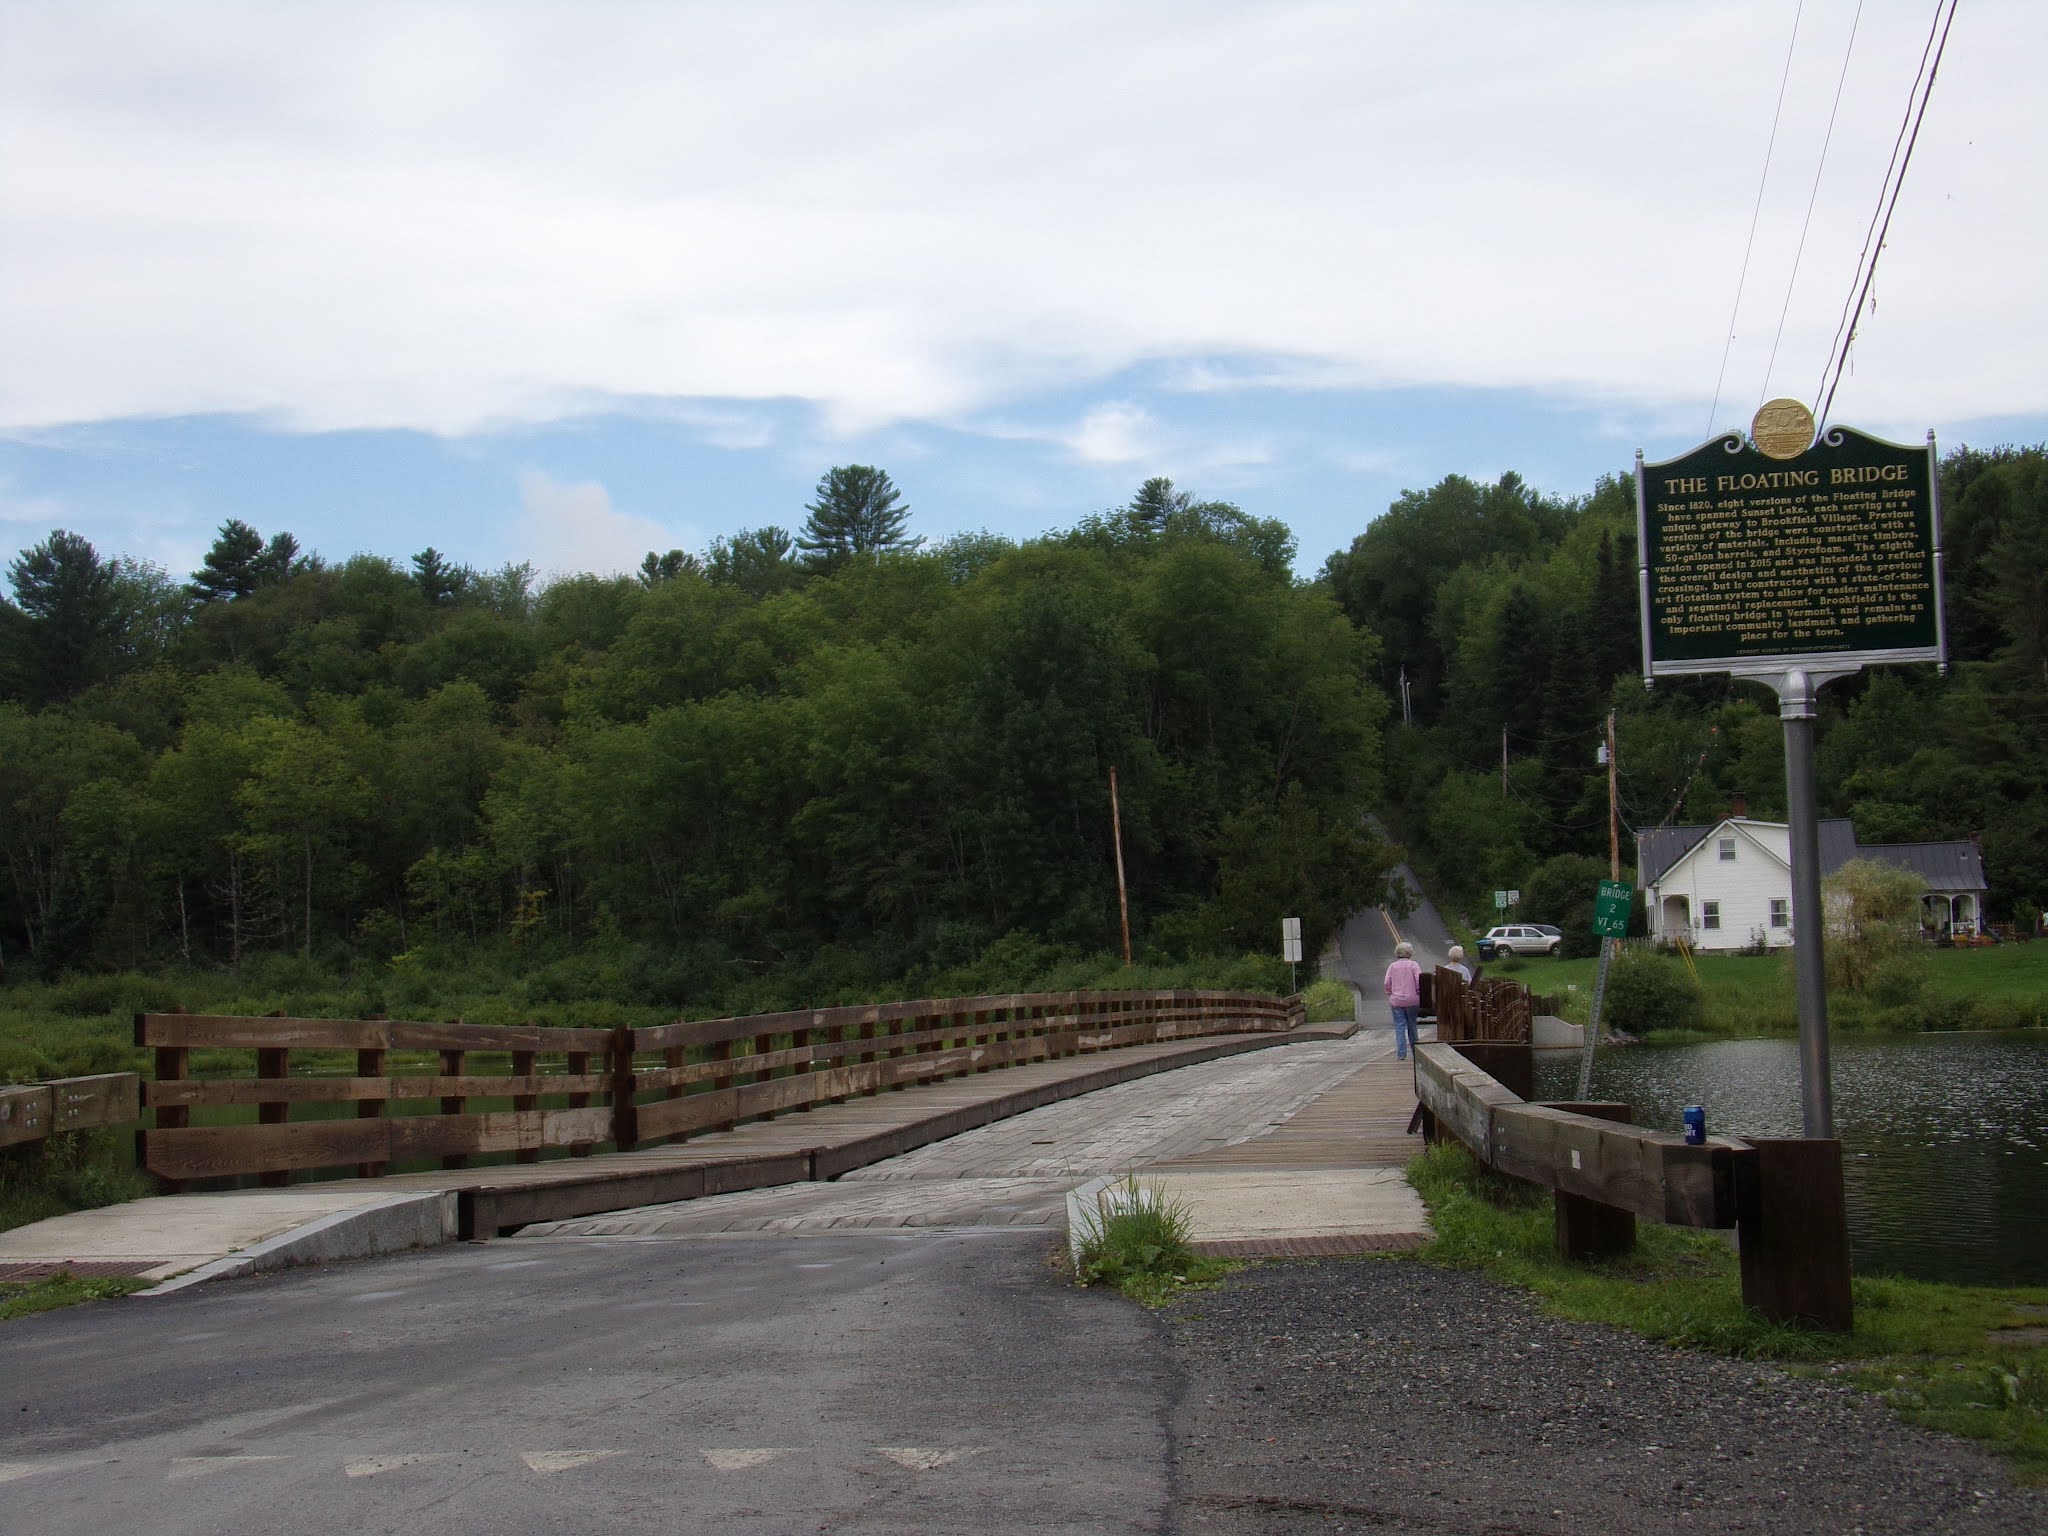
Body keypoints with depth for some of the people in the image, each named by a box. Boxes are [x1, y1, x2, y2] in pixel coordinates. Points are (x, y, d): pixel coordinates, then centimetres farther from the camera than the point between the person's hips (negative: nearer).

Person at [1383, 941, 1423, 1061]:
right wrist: (1419, 994, 4)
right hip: (1412, 1000, -1)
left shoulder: (1392, 966, 4)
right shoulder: (1413, 965, -3)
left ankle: (1401, 1054, -6)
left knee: (1399, 1026, 1)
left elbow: (1386, 983, 0)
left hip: (1396, 1000, 1)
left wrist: (1390, 993, 15)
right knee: (1412, 1025, 11)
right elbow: (1419, 982, -10)